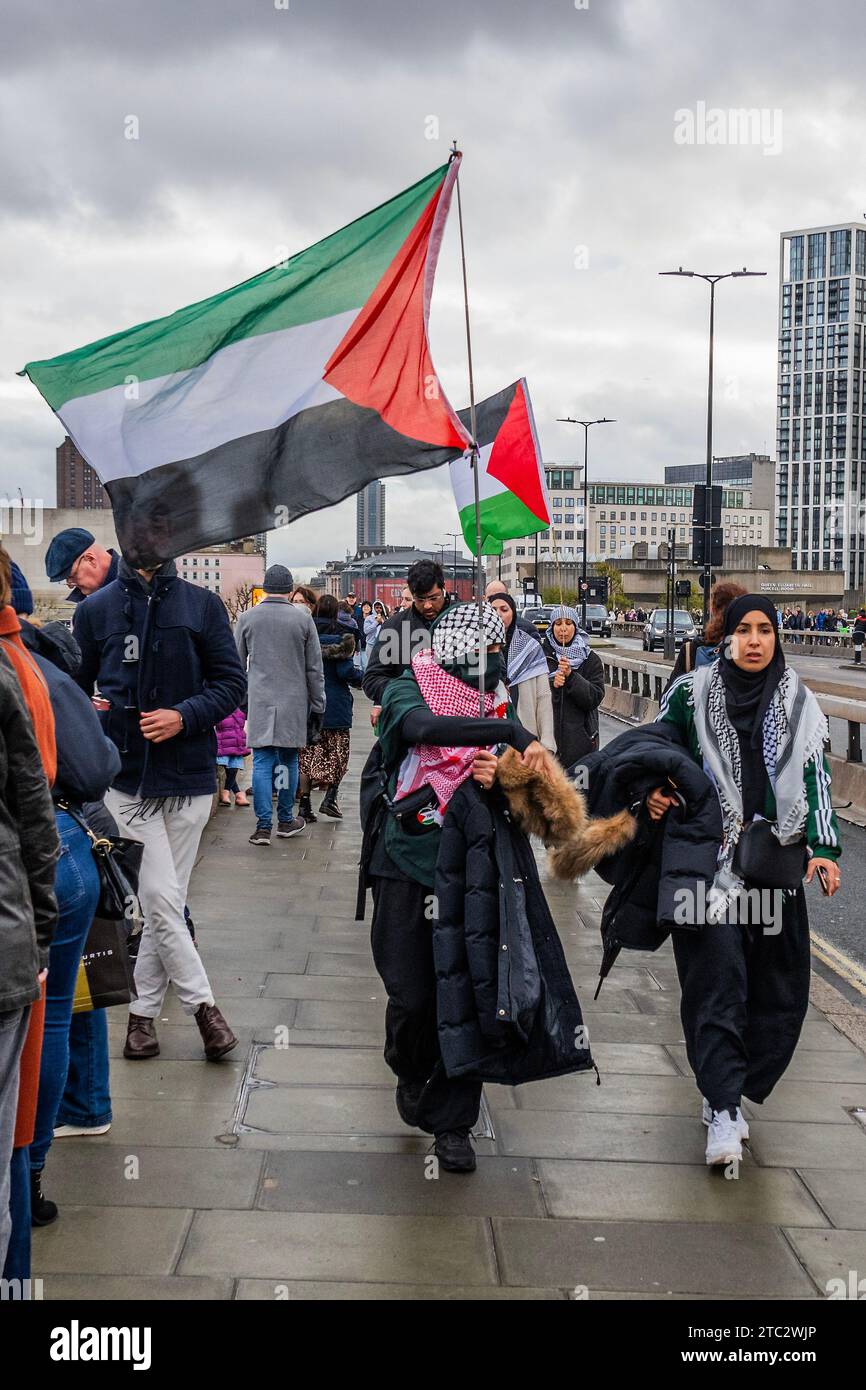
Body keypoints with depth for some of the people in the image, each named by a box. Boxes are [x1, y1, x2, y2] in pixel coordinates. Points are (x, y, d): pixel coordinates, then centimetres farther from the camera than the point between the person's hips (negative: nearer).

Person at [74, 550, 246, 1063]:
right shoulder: (96, 609, 4)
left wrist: (185, 715, -13)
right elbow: (75, 689, 11)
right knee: (160, 899, -8)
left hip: (189, 775, 1)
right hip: (126, 777, -1)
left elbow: (232, 682, 2)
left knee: (166, 902, 8)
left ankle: (144, 1010, 22)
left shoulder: (202, 605, 2)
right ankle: (203, 1004, 7)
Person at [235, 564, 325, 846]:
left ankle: (263, 825, -4)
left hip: (259, 701, 0)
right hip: (294, 702, 0)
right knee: (288, 760, 11)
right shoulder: (303, 618, -2)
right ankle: (286, 820, 20)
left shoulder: (247, 618, 1)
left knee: (262, 761, 1)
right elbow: (315, 668, 2)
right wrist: (317, 704, 10)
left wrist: (241, 697, 18)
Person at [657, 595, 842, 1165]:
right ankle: (726, 1110, -8)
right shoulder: (691, 693, 2)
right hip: (710, 856, -2)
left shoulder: (799, 703, 7)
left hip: (776, 860, 3)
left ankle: (730, 1094, 19)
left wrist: (822, 848, -7)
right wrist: (652, 791, -11)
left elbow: (816, 777, 4)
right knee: (717, 980, -10)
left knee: (778, 987, 4)